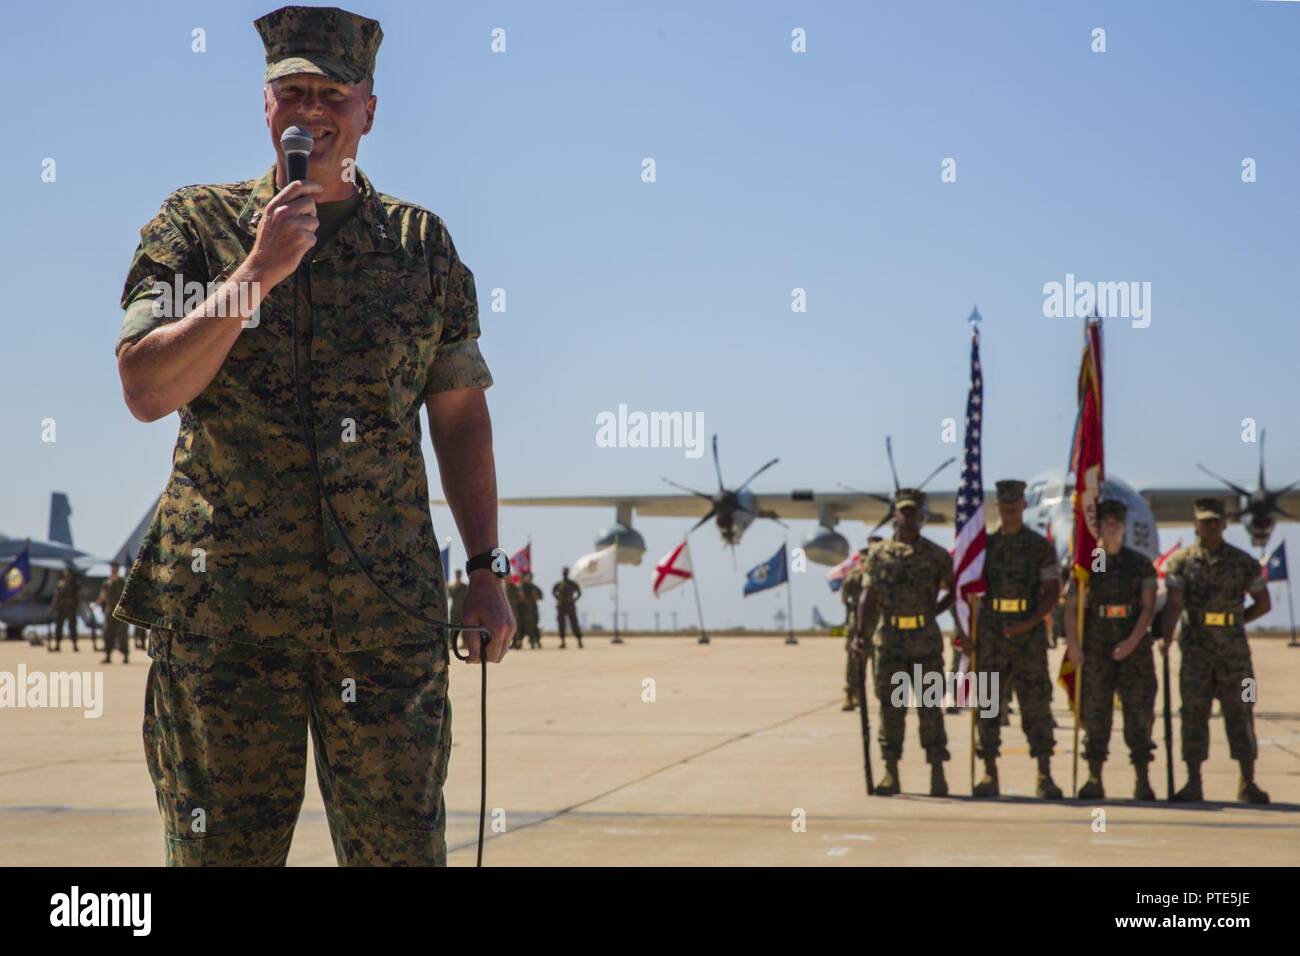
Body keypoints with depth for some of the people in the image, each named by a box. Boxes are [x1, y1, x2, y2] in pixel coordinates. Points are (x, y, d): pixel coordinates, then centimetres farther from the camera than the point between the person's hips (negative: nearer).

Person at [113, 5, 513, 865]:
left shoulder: (421, 243, 10)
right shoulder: (197, 226, 5)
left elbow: (460, 414, 13)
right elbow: (146, 391, -6)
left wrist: (488, 571, 8)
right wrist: (257, 273, -13)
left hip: (389, 610, 1)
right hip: (223, 614, -1)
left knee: (401, 847, 3)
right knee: (224, 848, 4)